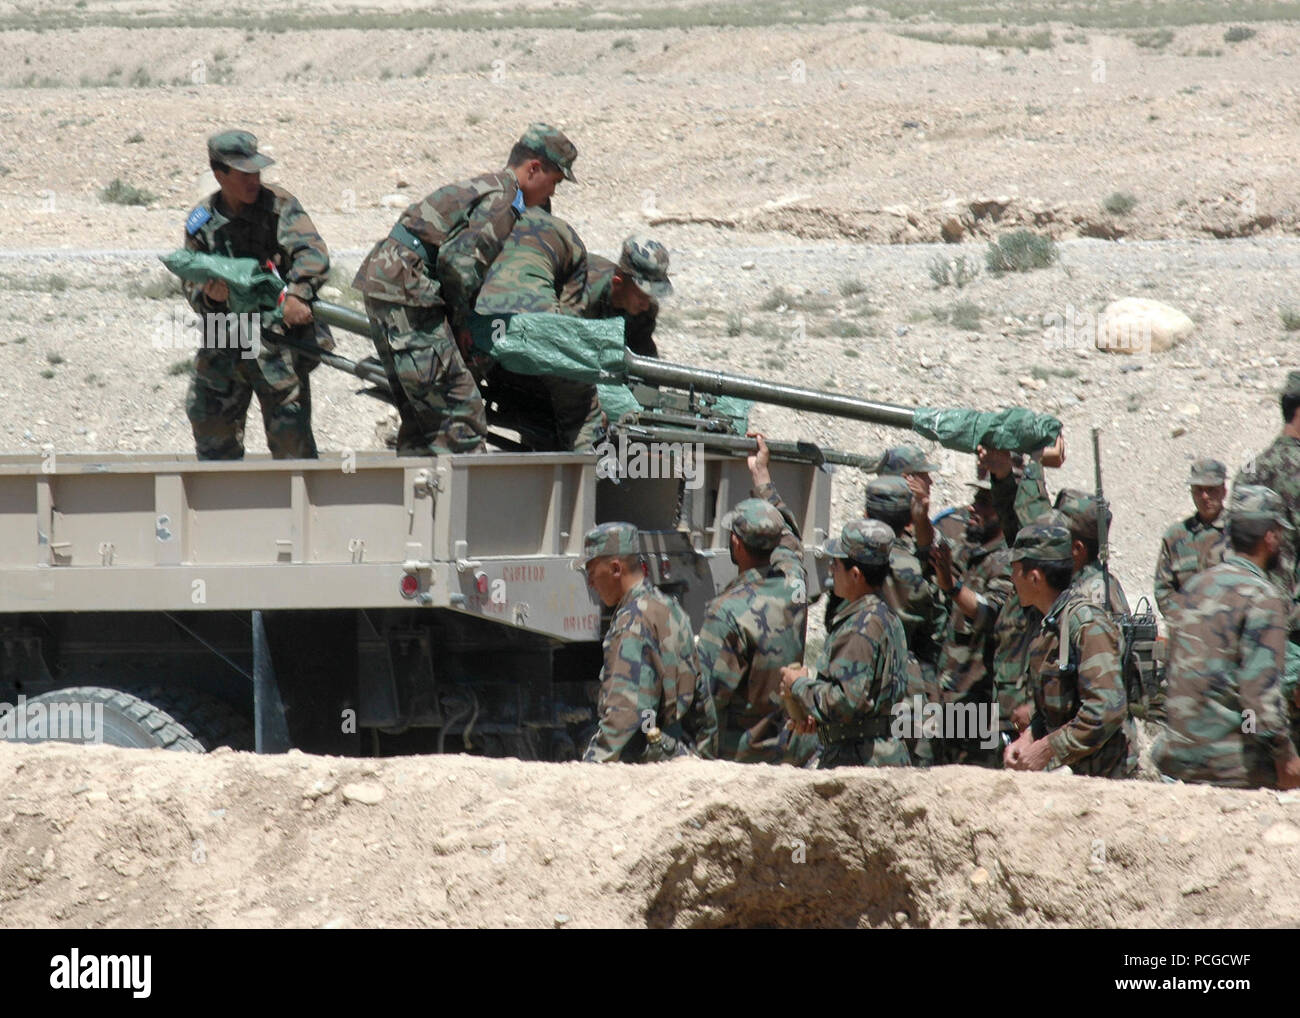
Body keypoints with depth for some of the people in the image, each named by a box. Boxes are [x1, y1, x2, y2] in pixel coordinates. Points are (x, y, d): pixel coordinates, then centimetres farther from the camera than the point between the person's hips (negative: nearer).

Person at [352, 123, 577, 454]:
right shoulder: (502, 200, -9)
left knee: (420, 415, 13)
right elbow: (458, 260, -19)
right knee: (460, 414, -12)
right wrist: (460, 323, -8)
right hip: (406, 289, -10)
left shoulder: (486, 186, 22)